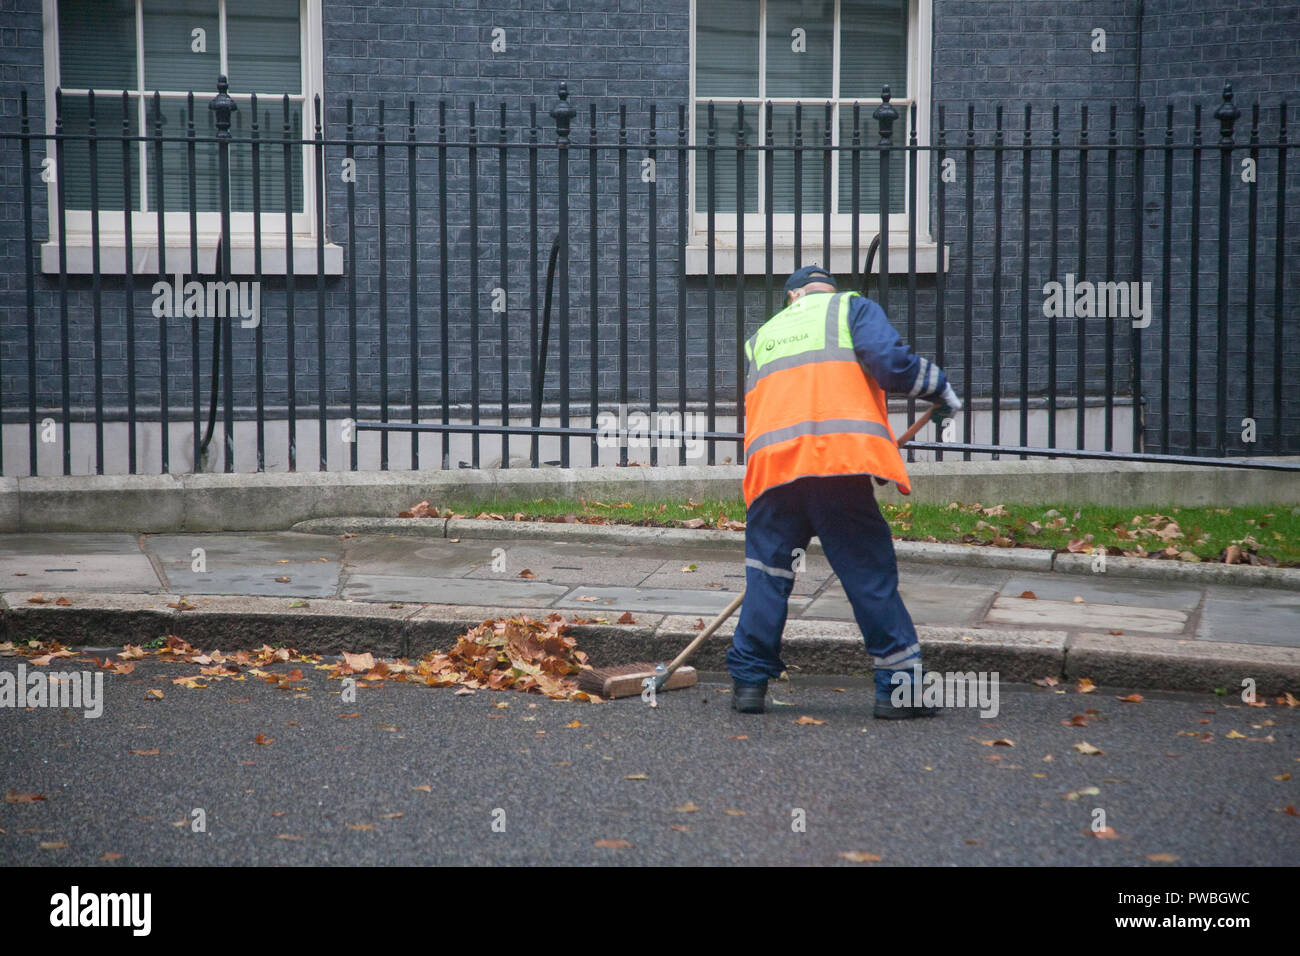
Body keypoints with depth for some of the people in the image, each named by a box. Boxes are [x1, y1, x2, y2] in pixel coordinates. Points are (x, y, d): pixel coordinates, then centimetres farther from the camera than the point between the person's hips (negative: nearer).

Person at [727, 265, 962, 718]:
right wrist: (940, 388, 13)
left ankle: (749, 680, 12)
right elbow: (890, 363, -1)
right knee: (871, 575, 1)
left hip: (769, 467, 4)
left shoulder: (761, 336, 31)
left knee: (766, 574, 14)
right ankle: (899, 688, 1)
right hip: (838, 460, -4)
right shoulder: (853, 308, 16)